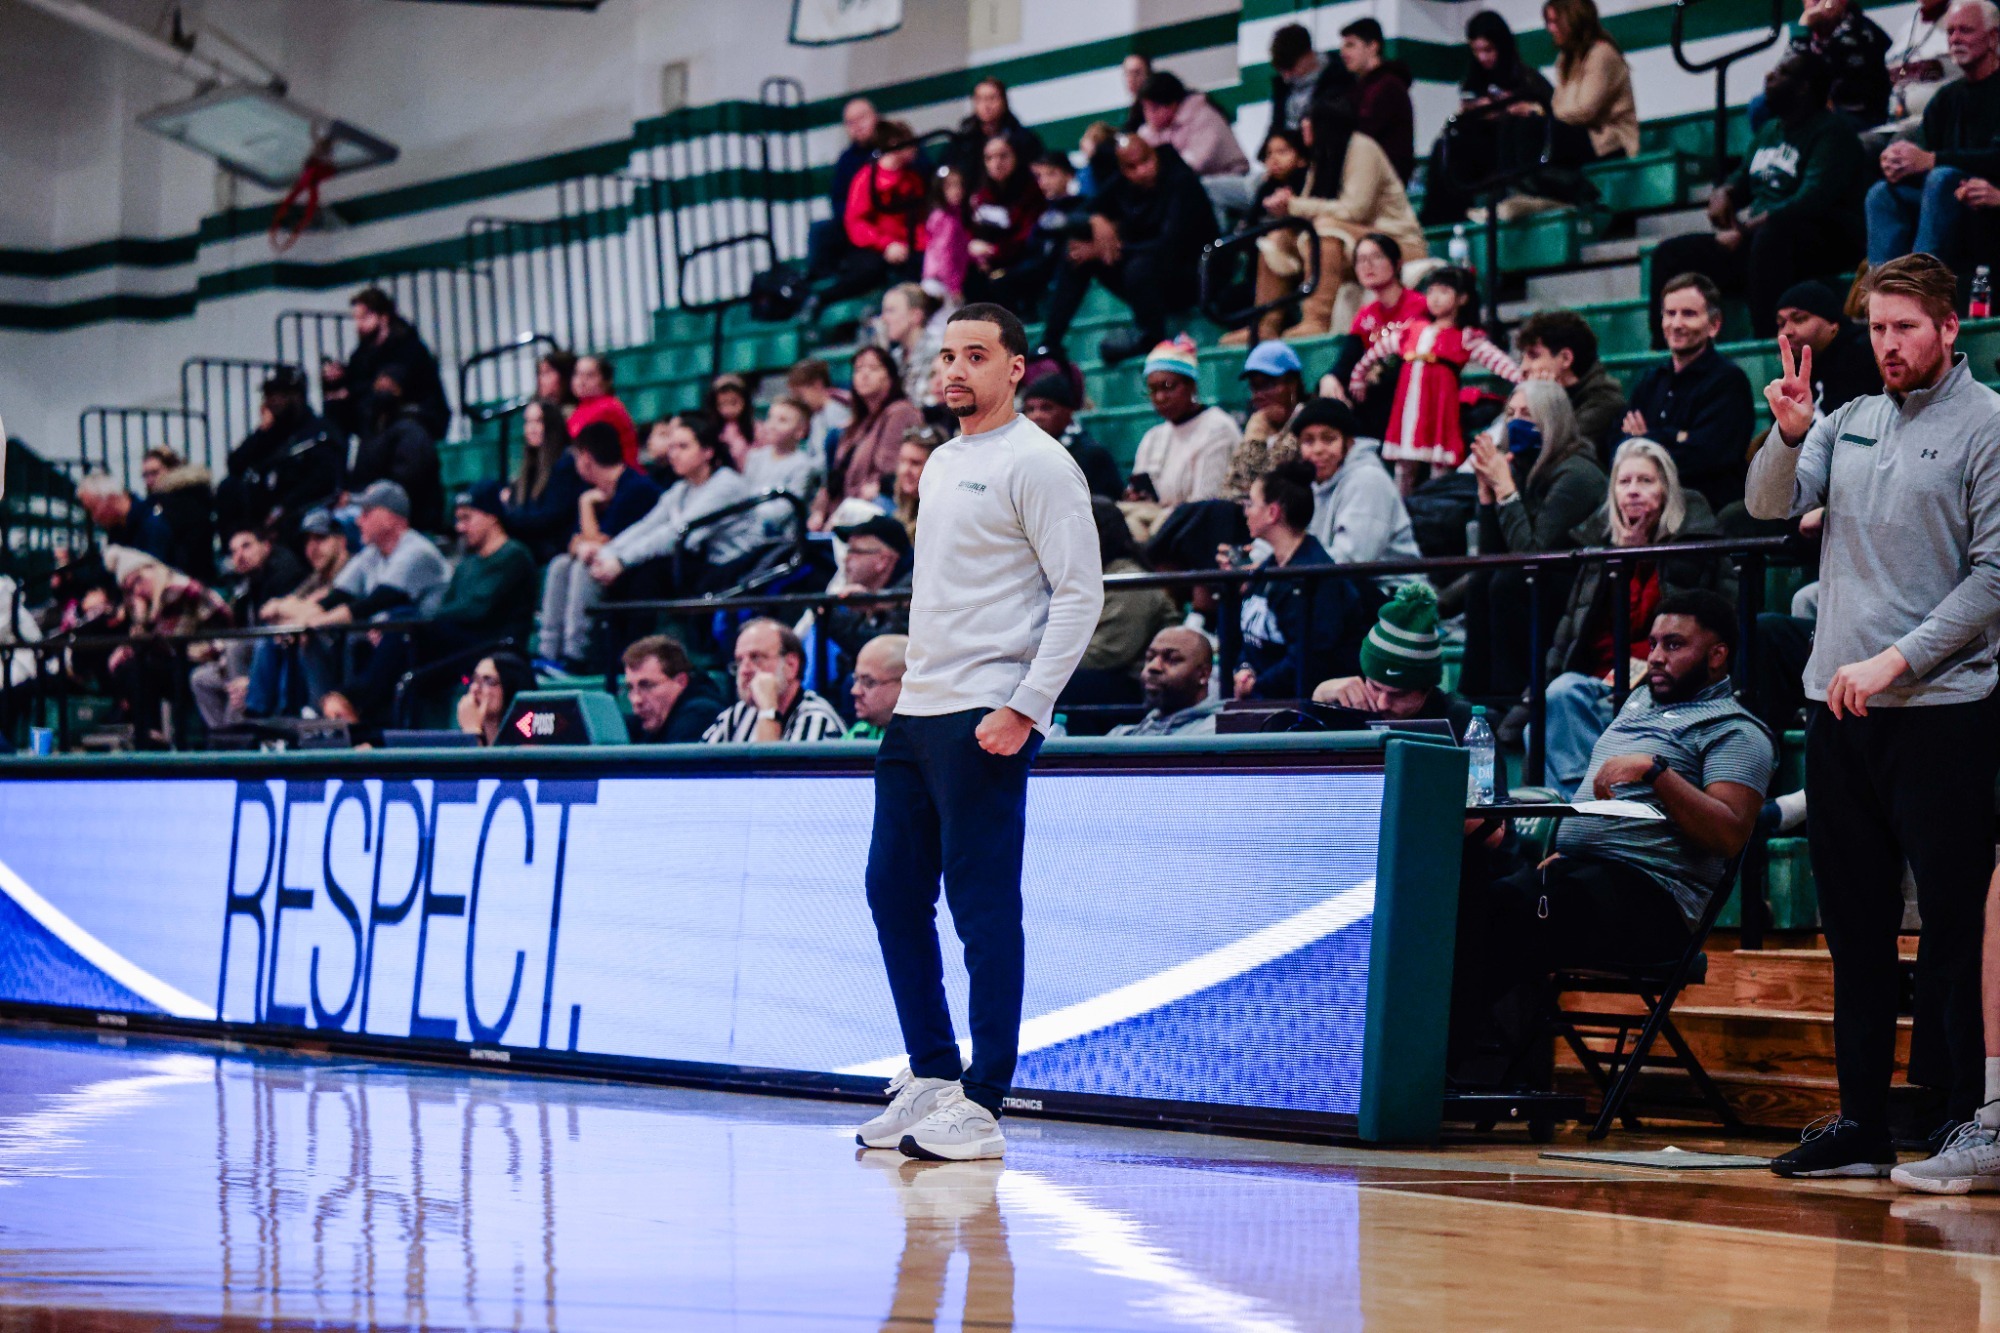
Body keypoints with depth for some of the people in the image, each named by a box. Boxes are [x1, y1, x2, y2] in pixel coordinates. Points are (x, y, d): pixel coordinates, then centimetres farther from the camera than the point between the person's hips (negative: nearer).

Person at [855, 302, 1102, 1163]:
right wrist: (912, 685, 17)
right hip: (917, 708, 9)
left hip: (985, 718, -9)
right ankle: (929, 1073, 20)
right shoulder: (941, 463, 18)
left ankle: (981, 1104, -3)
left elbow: (1081, 594, -13)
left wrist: (1024, 708, -19)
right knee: (894, 889, 10)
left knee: (983, 903, -7)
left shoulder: (1035, 464, -8)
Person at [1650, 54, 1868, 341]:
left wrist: (1746, 230, -22)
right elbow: (1743, 177, 31)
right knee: (1670, 254, -6)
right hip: (1750, 242, 9)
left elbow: (1812, 200, -20)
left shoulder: (1830, 132, -7)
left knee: (1770, 234, -42)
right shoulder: (1771, 130, 20)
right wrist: (1723, 194, 5)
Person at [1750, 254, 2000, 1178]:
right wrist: (1788, 436, -13)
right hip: (1837, 710, 6)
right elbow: (1771, 506, 6)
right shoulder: (1848, 423, 14)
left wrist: (1895, 661, -15)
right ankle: (1862, 1123, 16)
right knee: (1855, 928, 9)